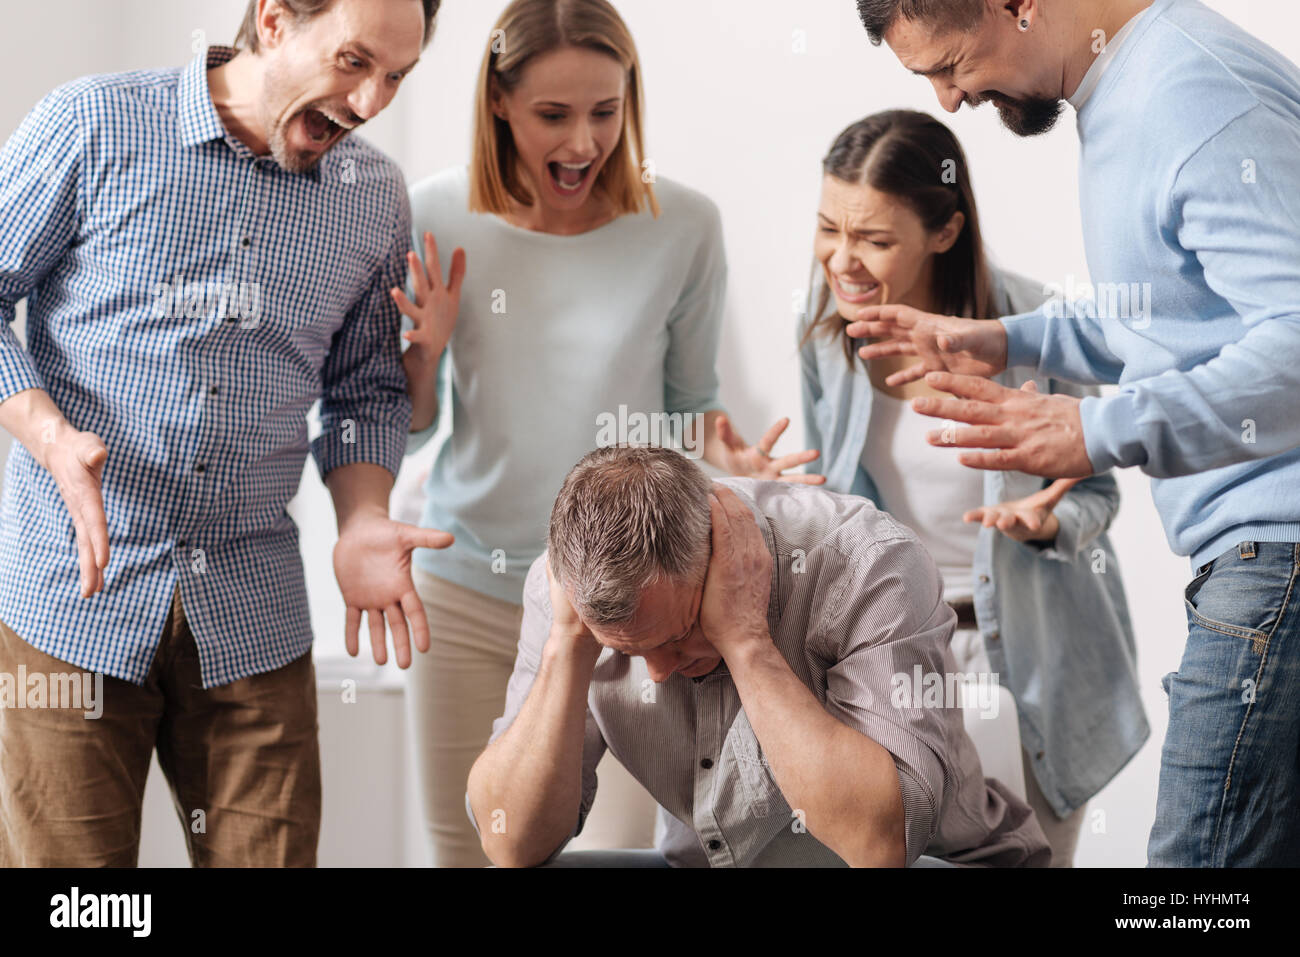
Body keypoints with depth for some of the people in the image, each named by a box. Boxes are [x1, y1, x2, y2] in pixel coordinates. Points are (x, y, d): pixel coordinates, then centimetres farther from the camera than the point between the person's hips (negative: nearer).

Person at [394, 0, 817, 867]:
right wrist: (423, 351, -15)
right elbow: (407, 433, 5)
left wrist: (725, 450, -15)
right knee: (467, 847, 11)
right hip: (469, 594, 1)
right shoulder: (437, 219, -4)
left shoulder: (681, 225, -6)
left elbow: (692, 403, 6)